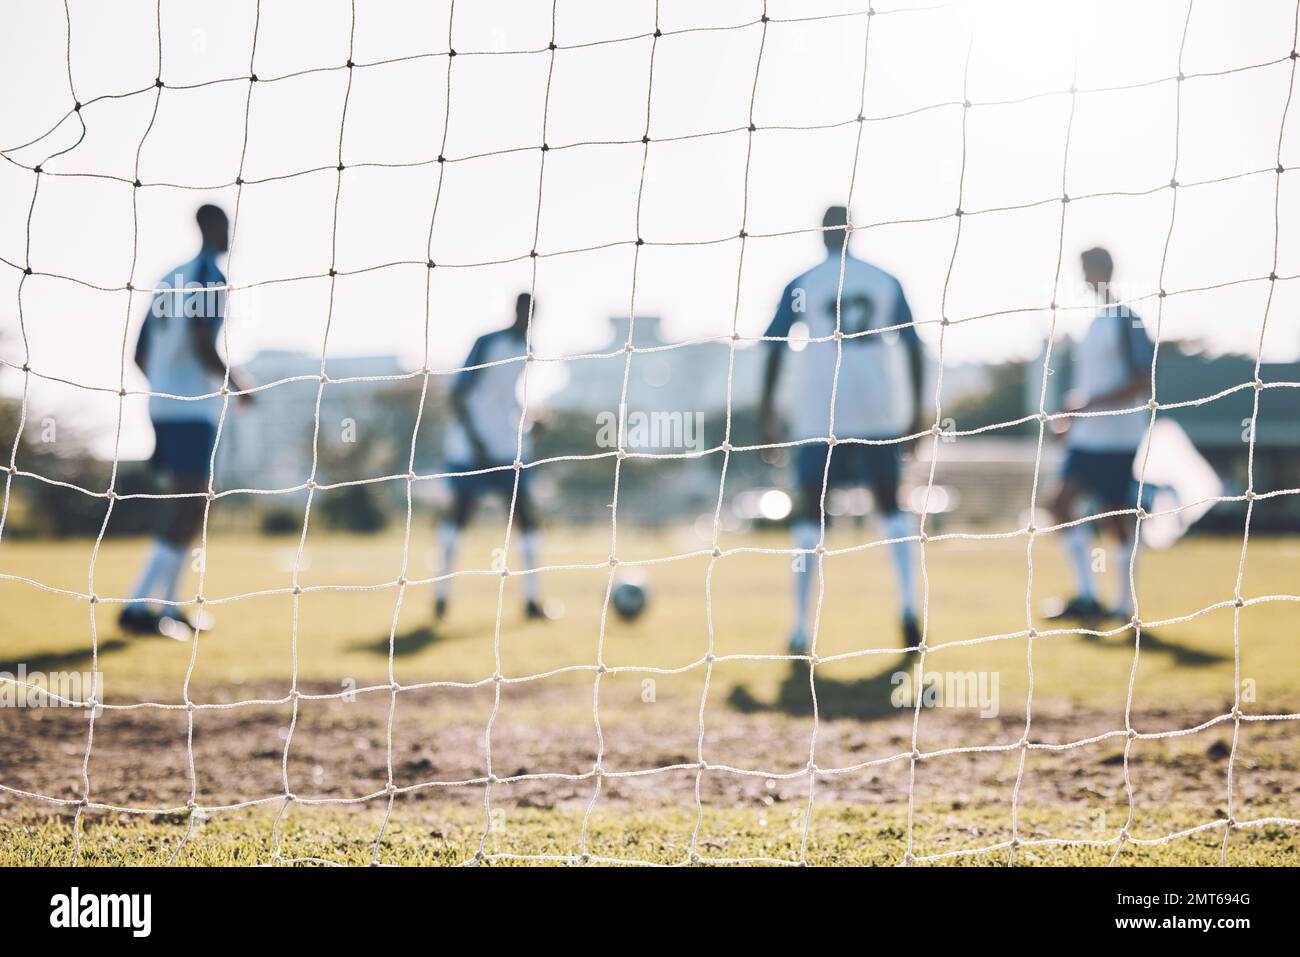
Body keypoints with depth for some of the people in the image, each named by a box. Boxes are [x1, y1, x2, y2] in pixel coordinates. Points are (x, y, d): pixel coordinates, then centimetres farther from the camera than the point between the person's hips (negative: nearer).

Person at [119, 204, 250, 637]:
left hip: (162, 404, 9)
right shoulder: (212, 277, -8)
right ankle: (138, 605, -18)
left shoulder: (169, 281, 18)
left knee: (186, 506, 16)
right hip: (193, 410, -9)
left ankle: (166, 607, 14)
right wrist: (236, 386, -5)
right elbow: (203, 346, -20)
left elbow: (141, 355, 19)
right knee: (187, 511, -10)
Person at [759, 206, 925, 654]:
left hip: (820, 416, -2)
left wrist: (766, 411, 3)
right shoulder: (887, 282, 8)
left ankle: (800, 627, 2)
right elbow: (913, 348, 7)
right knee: (891, 508, 15)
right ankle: (908, 605, -3)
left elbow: (775, 349, -2)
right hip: (881, 413, 2)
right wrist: (916, 411, 13)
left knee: (810, 514, 7)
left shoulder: (801, 287, 2)